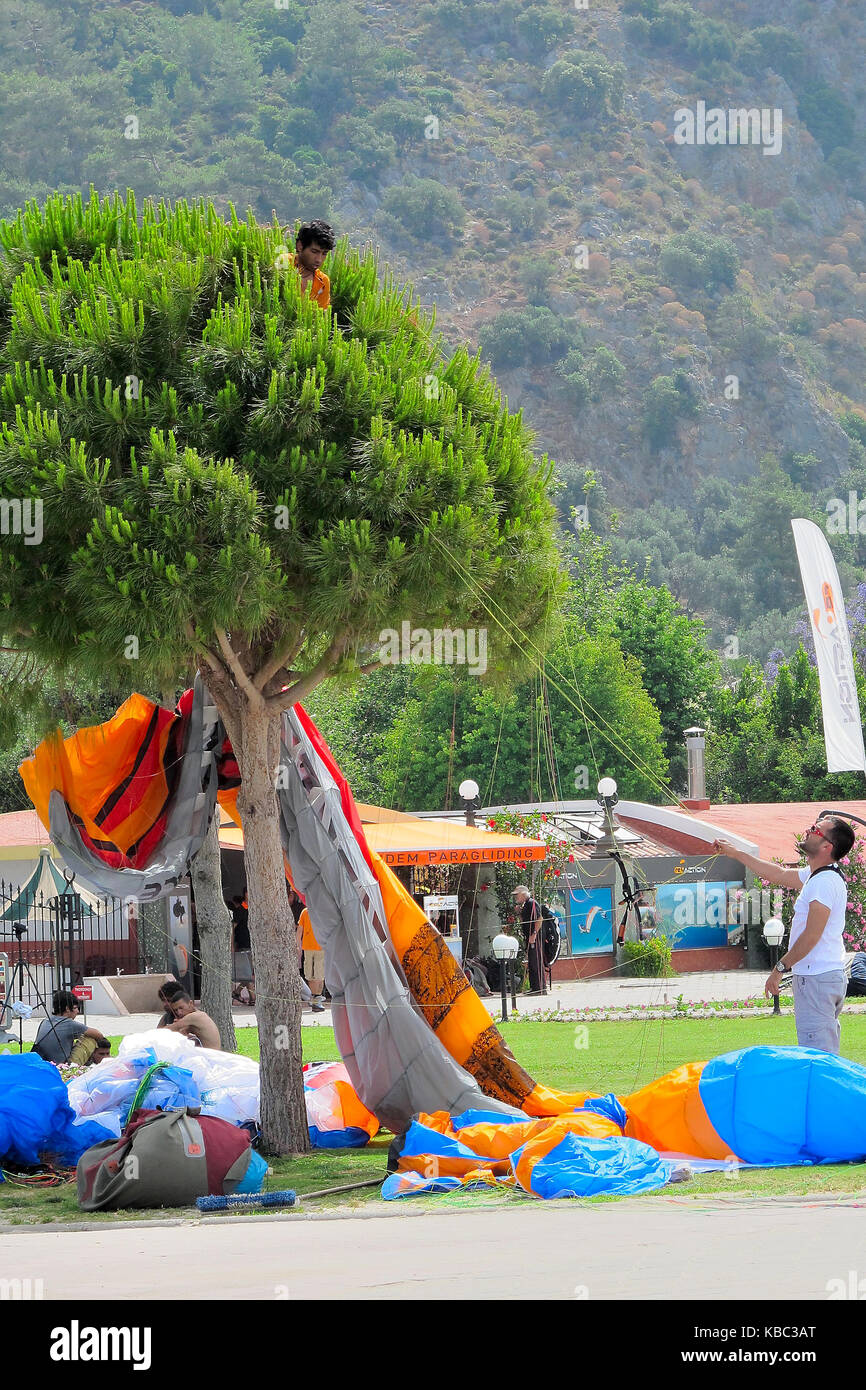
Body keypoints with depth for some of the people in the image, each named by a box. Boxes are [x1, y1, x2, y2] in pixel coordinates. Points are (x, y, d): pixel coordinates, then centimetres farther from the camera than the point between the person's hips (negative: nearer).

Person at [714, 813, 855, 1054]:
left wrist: (780, 968, -15)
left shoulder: (826, 881, -17)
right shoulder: (816, 875, 15)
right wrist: (736, 854, 35)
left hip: (816, 979, -11)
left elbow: (812, 935, -21)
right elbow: (779, 875, 30)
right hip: (832, 976, 11)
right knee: (827, 1057, 13)